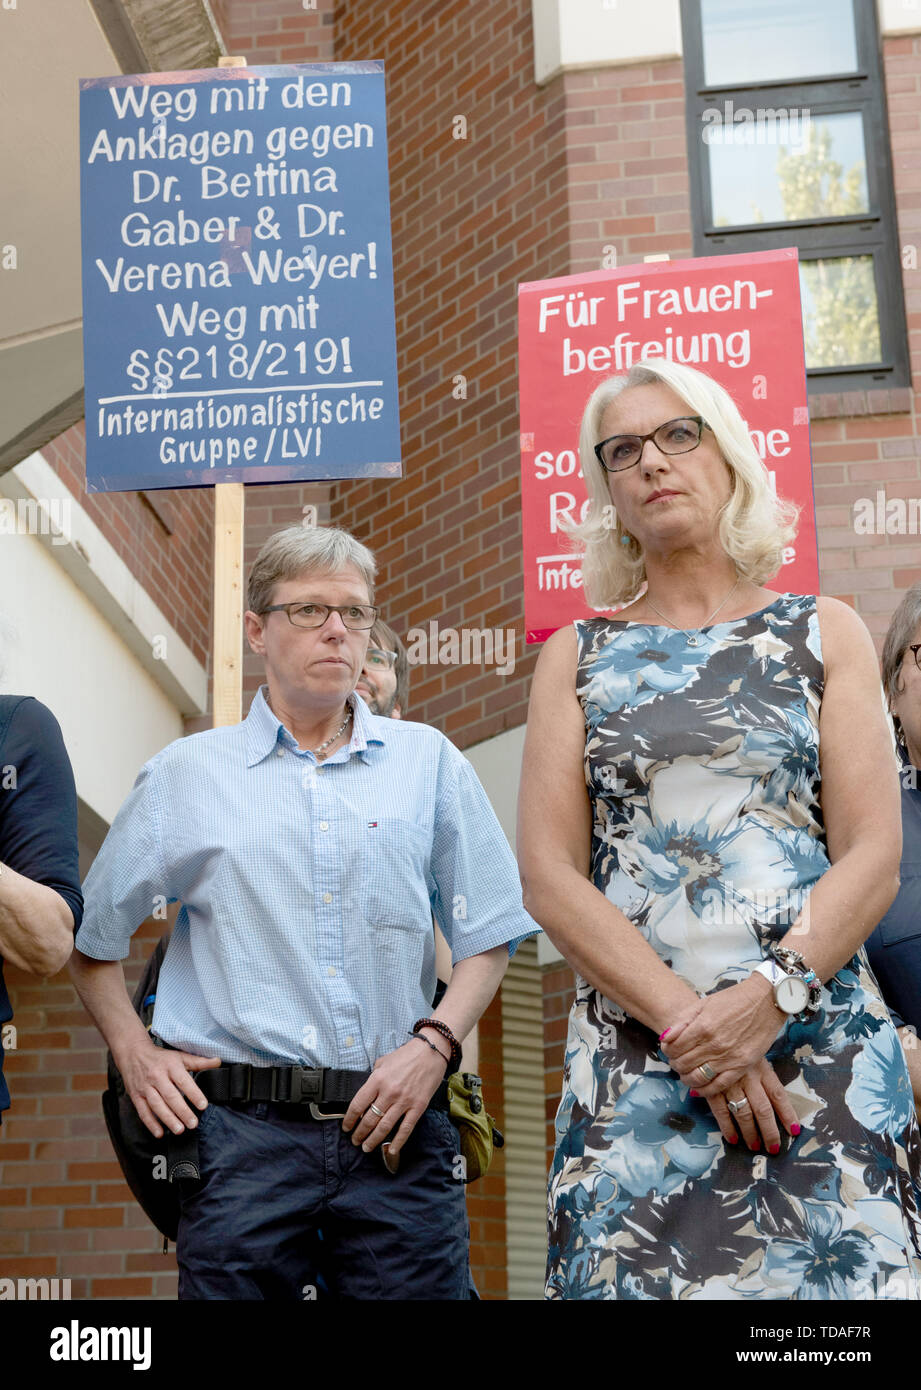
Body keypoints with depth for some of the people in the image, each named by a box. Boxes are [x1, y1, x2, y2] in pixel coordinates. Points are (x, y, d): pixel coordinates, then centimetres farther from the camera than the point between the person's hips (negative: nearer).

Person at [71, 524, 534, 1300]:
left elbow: (488, 935, 8)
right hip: (240, 1133, 0)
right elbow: (93, 936, 14)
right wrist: (134, 1053, 4)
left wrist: (435, 1042, -5)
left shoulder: (429, 761, 8)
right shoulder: (186, 775, 7)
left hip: (396, 1129, 1)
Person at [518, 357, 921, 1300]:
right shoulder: (577, 656, 11)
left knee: (838, 1266, -4)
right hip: (632, 1047, 0)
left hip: (818, 1038, 0)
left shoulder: (823, 633, 10)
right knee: (638, 1270, -2)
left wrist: (766, 1001, -15)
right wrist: (683, 1020, -12)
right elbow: (548, 877, 0)